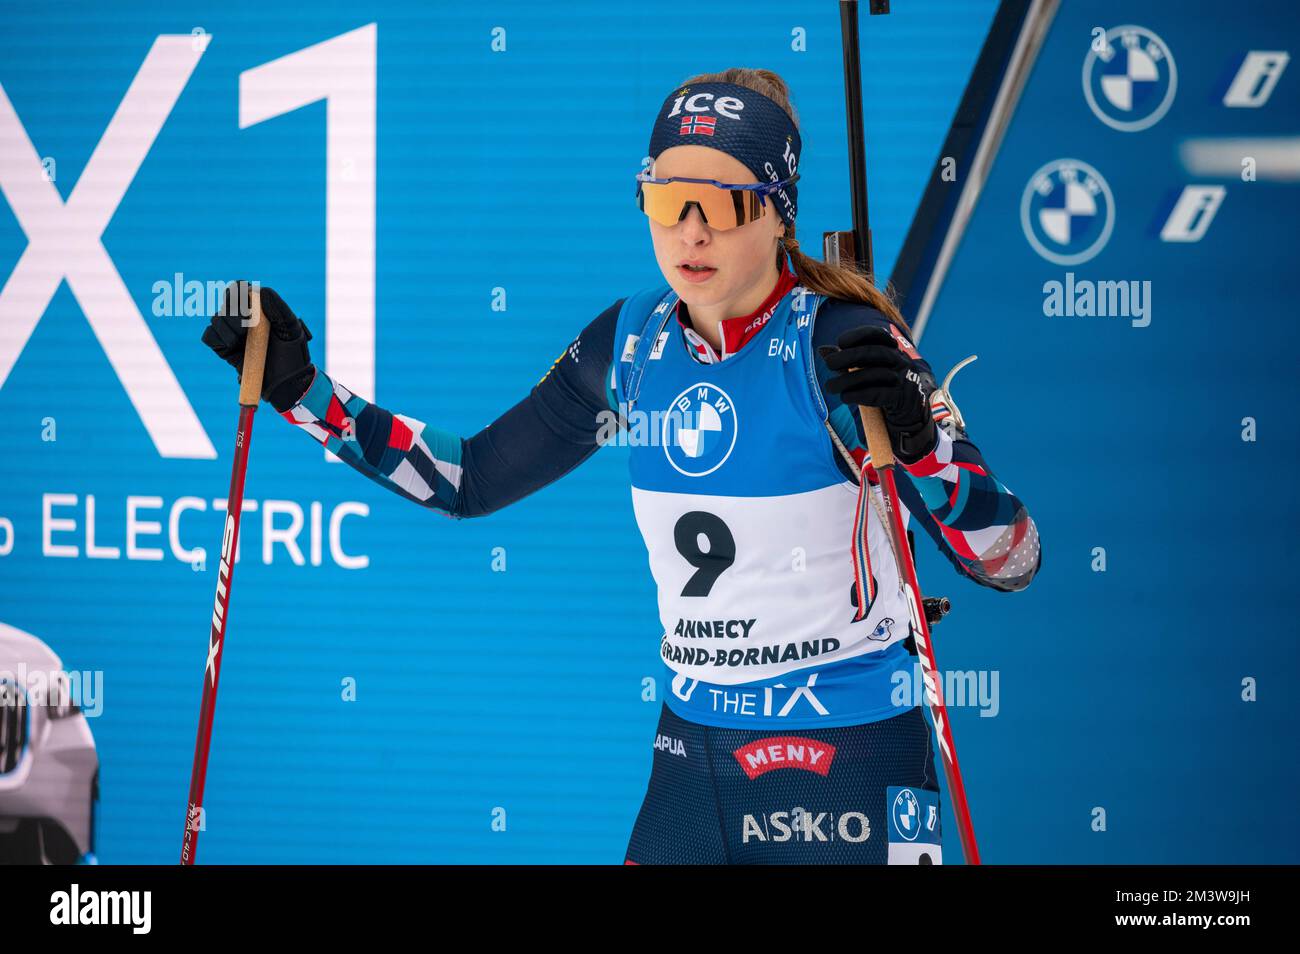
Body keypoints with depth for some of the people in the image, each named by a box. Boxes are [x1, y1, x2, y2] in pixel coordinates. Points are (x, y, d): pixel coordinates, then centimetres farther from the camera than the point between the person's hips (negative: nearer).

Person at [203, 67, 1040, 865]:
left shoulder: (842, 345, -15)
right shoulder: (633, 343, 0)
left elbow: (1010, 559, -18)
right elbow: (471, 478, 12)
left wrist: (917, 440, -36)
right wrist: (302, 390, 6)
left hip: (850, 754, -5)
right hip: (695, 747, 5)